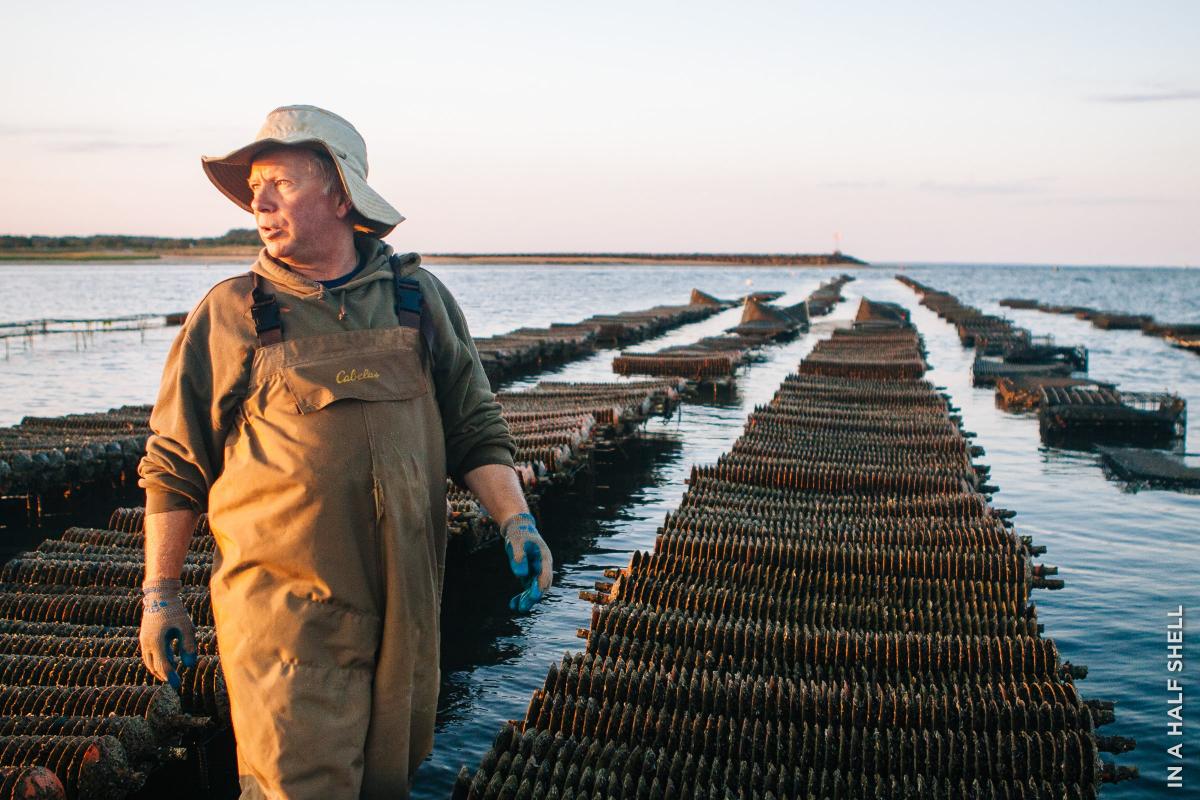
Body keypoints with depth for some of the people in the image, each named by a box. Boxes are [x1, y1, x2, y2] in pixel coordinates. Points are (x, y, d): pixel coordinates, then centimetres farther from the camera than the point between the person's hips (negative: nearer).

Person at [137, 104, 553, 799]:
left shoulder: (420, 298, 6)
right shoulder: (229, 315, 0)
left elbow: (474, 427, 10)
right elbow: (174, 466, 4)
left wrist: (518, 522, -4)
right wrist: (160, 594, 2)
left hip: (405, 605, 3)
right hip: (284, 608, -3)